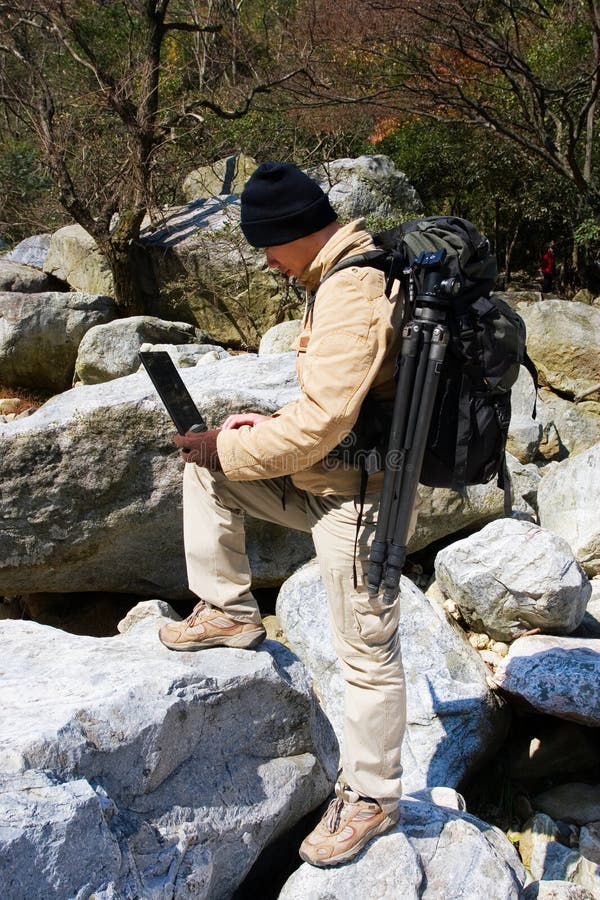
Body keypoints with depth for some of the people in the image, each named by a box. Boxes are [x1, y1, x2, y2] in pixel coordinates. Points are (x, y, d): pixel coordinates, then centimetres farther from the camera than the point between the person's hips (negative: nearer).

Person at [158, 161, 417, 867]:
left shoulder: (350, 293, -25)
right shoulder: (351, 270, 8)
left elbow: (320, 423, -28)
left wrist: (231, 451, -15)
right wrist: (270, 425, 8)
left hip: (354, 497, -10)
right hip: (327, 473, 10)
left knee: (367, 654, 4)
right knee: (205, 467, 9)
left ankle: (371, 797, 23)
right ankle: (228, 612, 18)